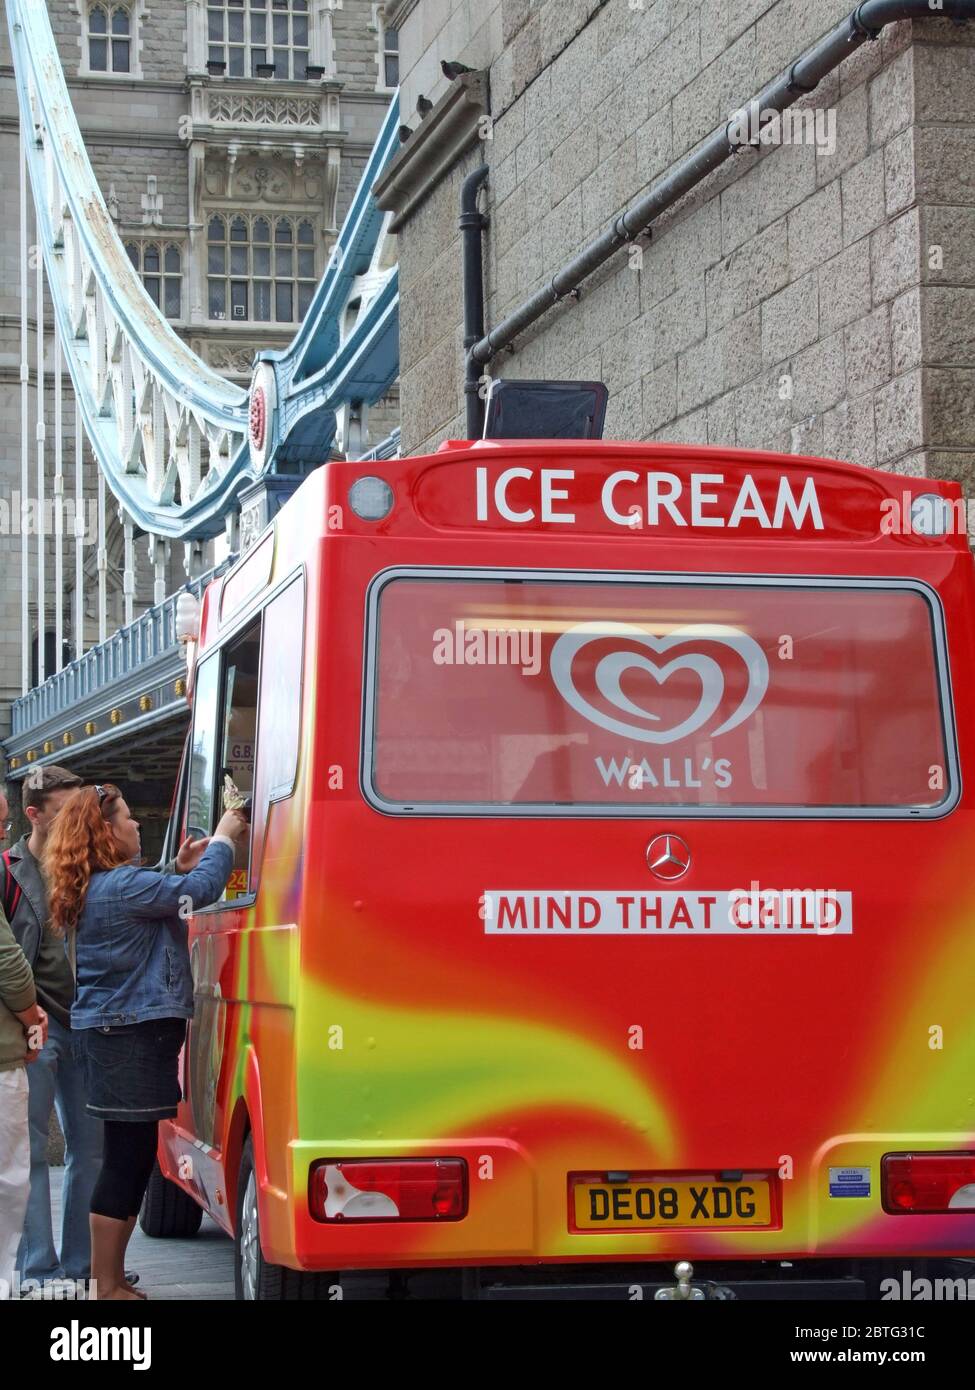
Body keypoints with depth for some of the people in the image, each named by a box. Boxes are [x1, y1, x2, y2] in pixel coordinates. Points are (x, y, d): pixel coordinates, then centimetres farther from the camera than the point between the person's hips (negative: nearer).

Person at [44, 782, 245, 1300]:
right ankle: (108, 1287, -1)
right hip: (134, 1032, -10)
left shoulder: (94, 889, 15)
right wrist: (222, 840, -2)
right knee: (128, 1157, -6)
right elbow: (201, 890, -18)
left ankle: (110, 1278, 21)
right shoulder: (122, 886, -16)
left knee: (128, 1157, 15)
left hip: (114, 1030, 10)